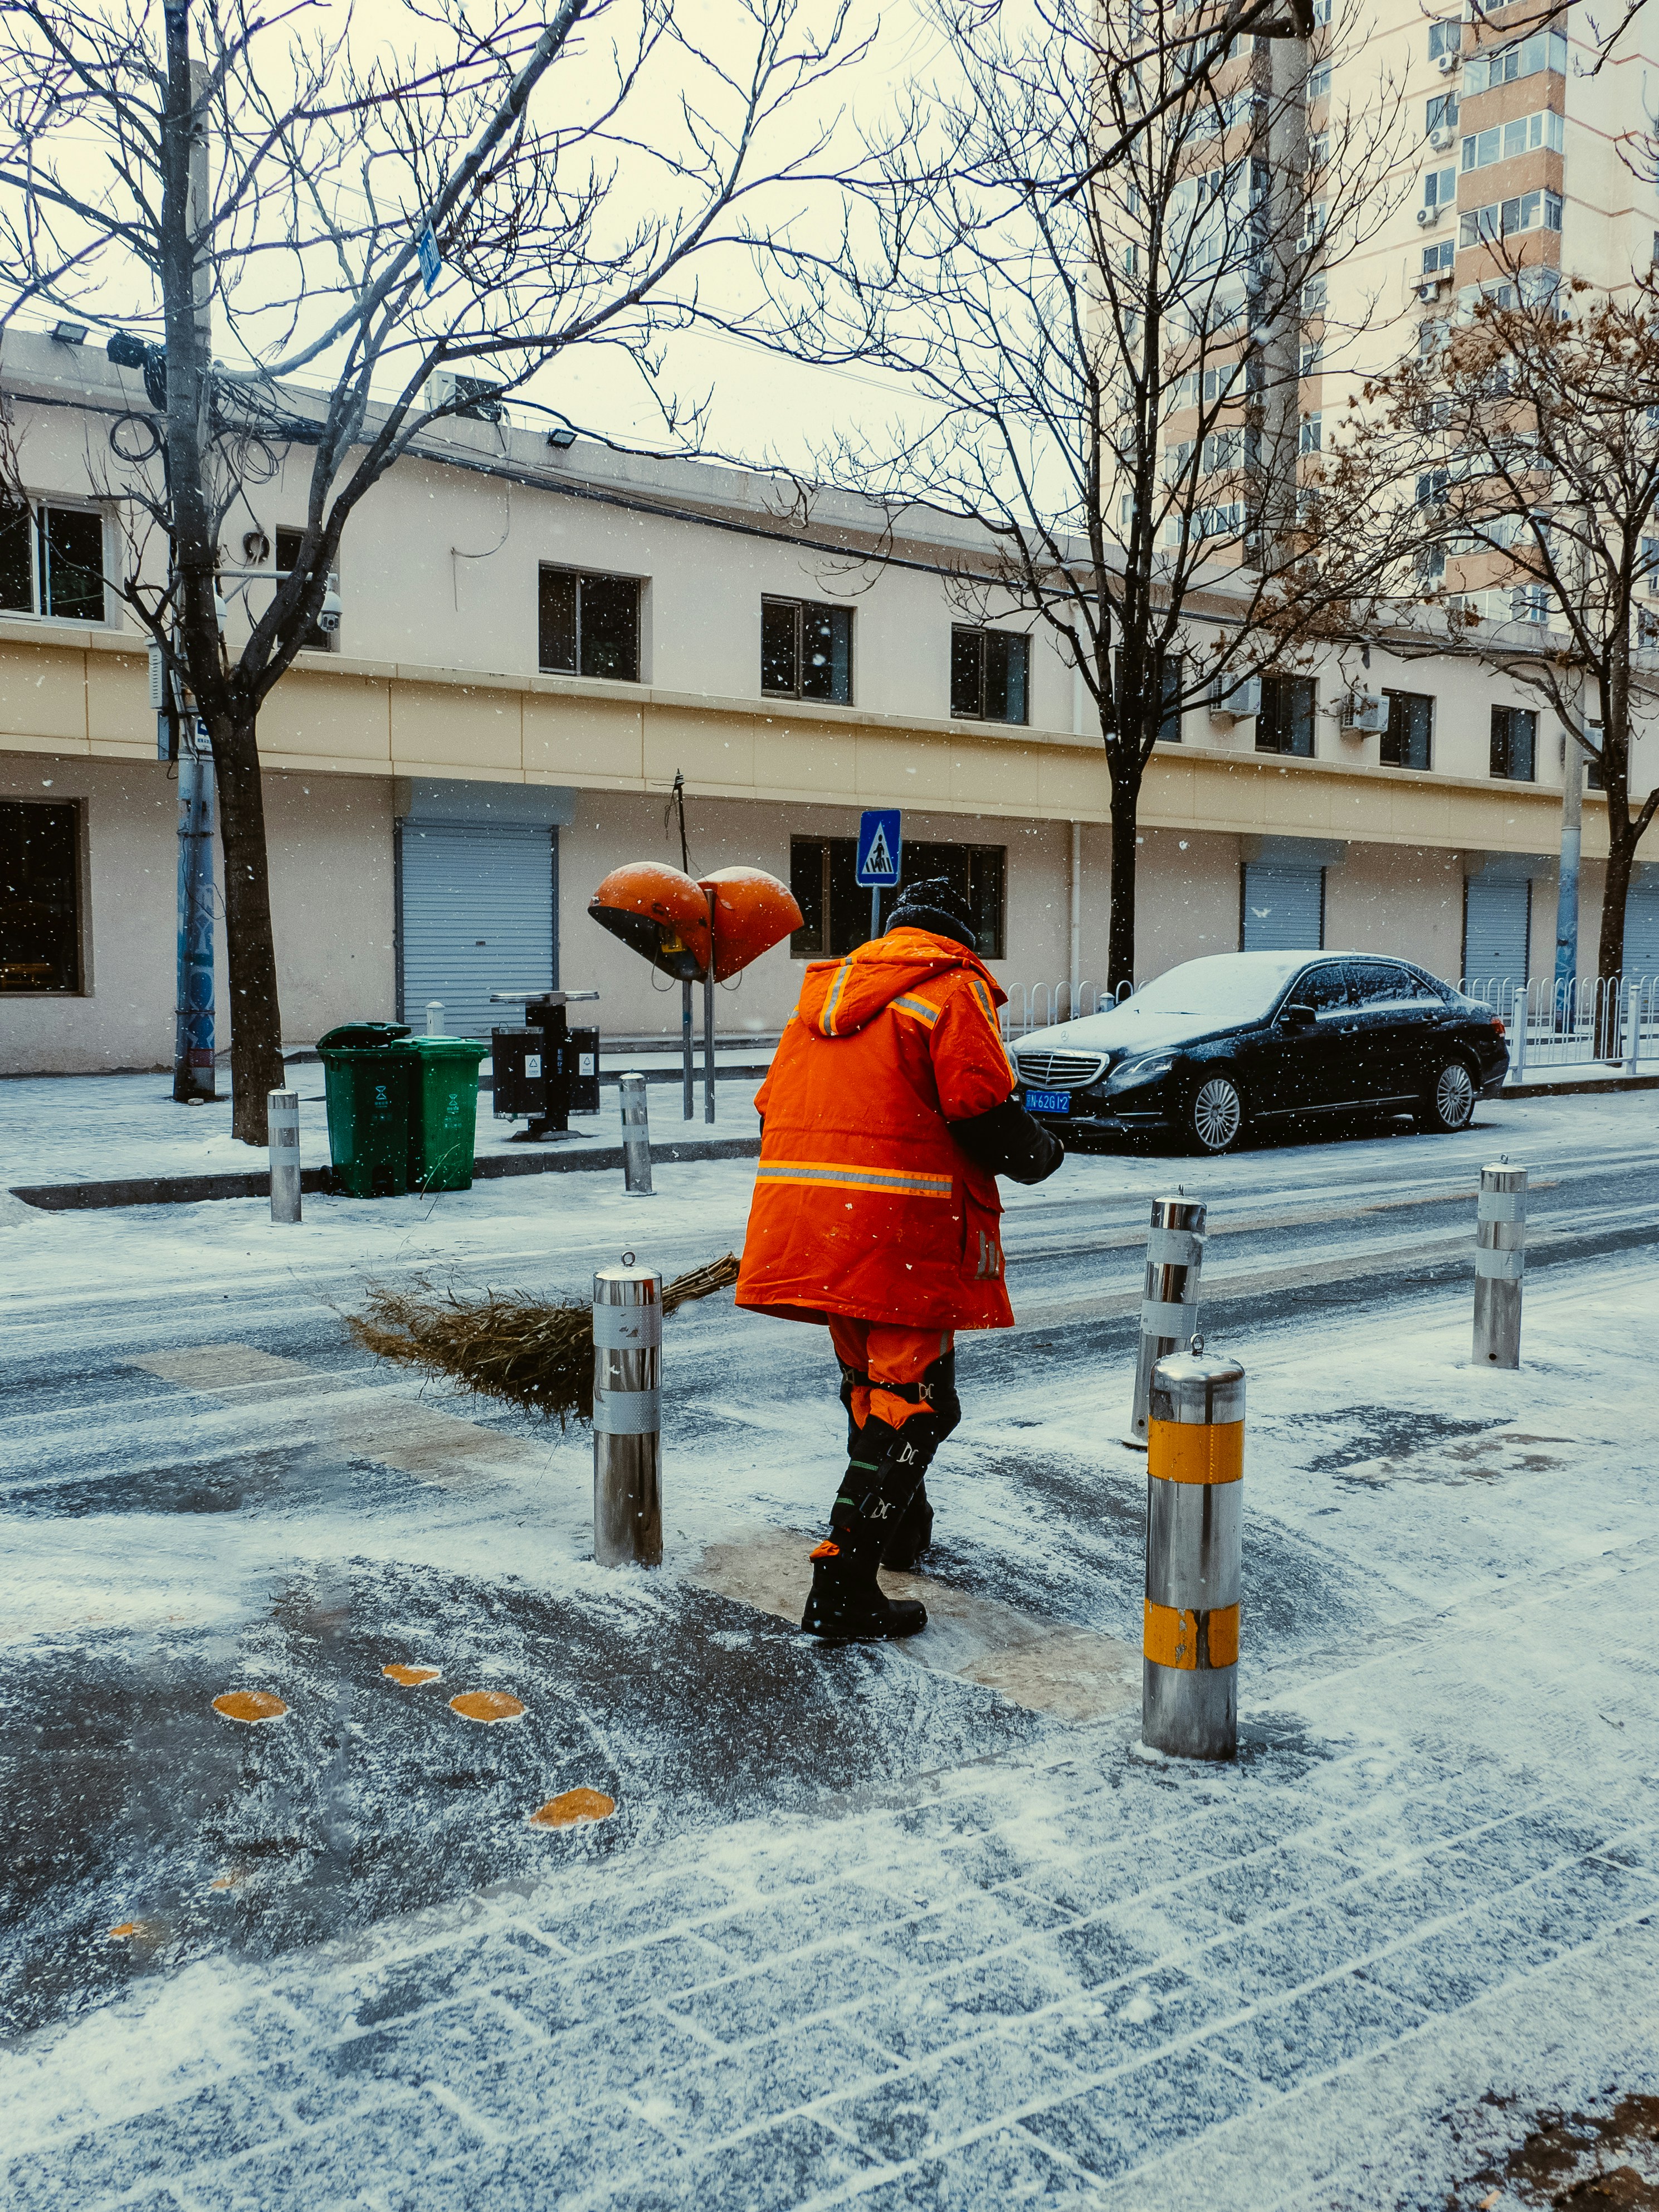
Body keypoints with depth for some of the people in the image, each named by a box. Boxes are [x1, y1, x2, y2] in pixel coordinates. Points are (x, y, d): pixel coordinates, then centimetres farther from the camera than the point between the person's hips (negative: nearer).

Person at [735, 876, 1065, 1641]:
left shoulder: (825, 989, 20)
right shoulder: (952, 988, -2)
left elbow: (774, 1109, 19)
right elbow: (985, 1115, -12)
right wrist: (1041, 1153, 8)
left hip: (805, 1225, 8)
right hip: (902, 1230, -8)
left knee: (870, 1375, 24)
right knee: (912, 1398, -2)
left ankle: (902, 1524, 43)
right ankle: (843, 1587, -7)